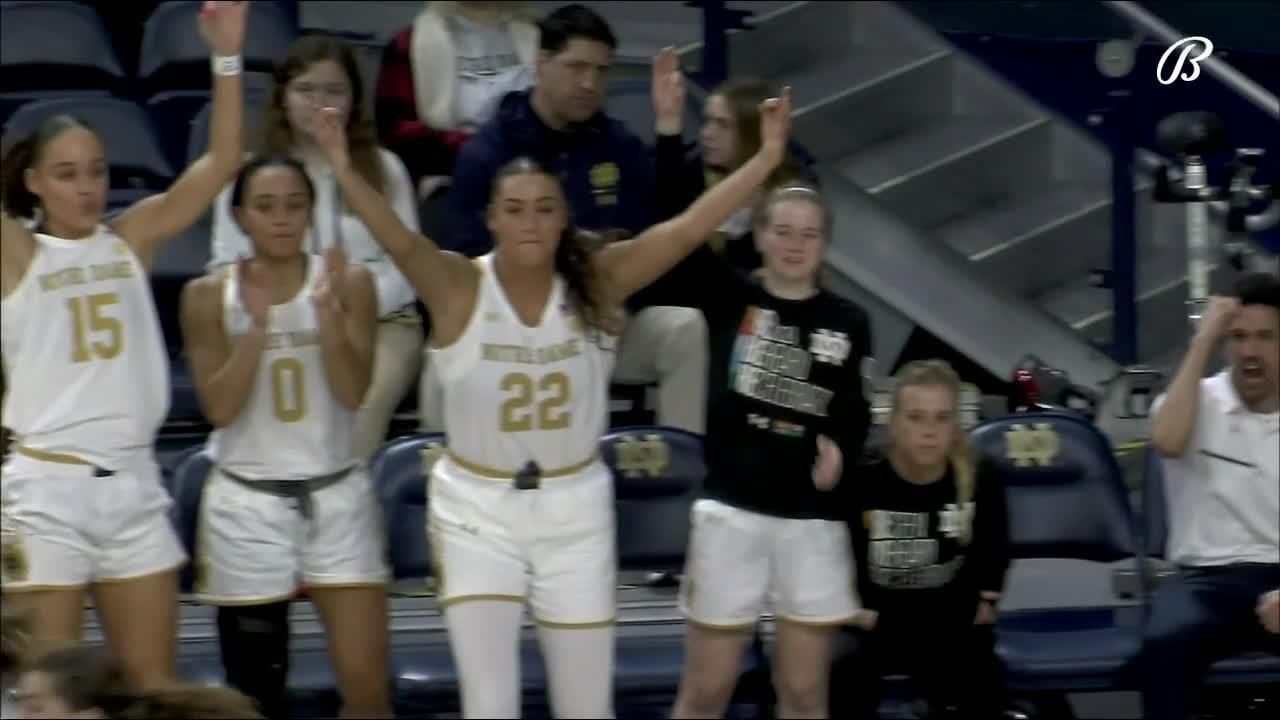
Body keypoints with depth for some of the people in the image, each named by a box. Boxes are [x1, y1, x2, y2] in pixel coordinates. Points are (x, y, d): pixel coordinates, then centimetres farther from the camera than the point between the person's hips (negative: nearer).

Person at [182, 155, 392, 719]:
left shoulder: (348, 283, -2)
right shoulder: (208, 296, -2)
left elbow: (353, 393, -11)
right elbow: (219, 409, -10)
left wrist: (327, 313, -23)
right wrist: (257, 328, -19)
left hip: (336, 496, 0)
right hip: (248, 502, 0)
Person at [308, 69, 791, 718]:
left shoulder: (597, 281, -7)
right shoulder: (459, 288, -13)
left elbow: (688, 229, -15)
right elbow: (400, 242, -31)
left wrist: (766, 159, -26)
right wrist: (346, 173, -50)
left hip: (575, 510, 2)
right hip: (477, 509, -2)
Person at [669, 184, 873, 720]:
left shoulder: (848, 323, 3)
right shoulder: (728, 297, -1)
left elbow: (855, 415, 12)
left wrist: (840, 448, -11)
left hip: (814, 523, 2)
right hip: (732, 513, -2)